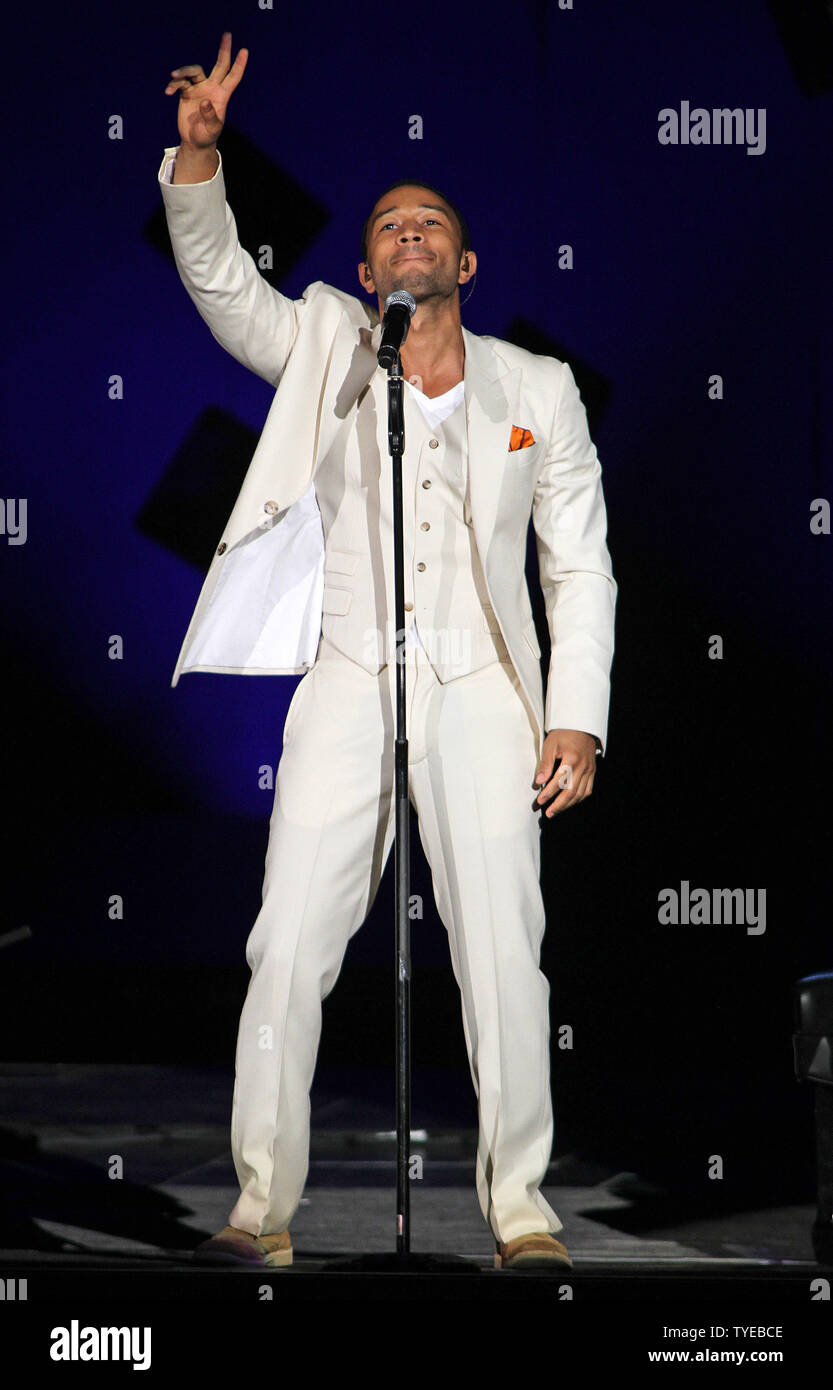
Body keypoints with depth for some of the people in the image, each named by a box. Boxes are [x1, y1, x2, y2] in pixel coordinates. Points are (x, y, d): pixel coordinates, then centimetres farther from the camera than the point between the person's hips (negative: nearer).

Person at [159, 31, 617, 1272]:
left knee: (504, 952, -7)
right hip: (346, 683, 0)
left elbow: (581, 566, 8)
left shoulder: (536, 390, 9)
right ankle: (265, 1205, 2)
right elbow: (216, 276, -2)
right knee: (289, 946, -6)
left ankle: (521, 1206, 4)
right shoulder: (325, 351, 11)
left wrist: (578, 719, -1)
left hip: (481, 691, 0)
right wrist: (199, 149, -18)